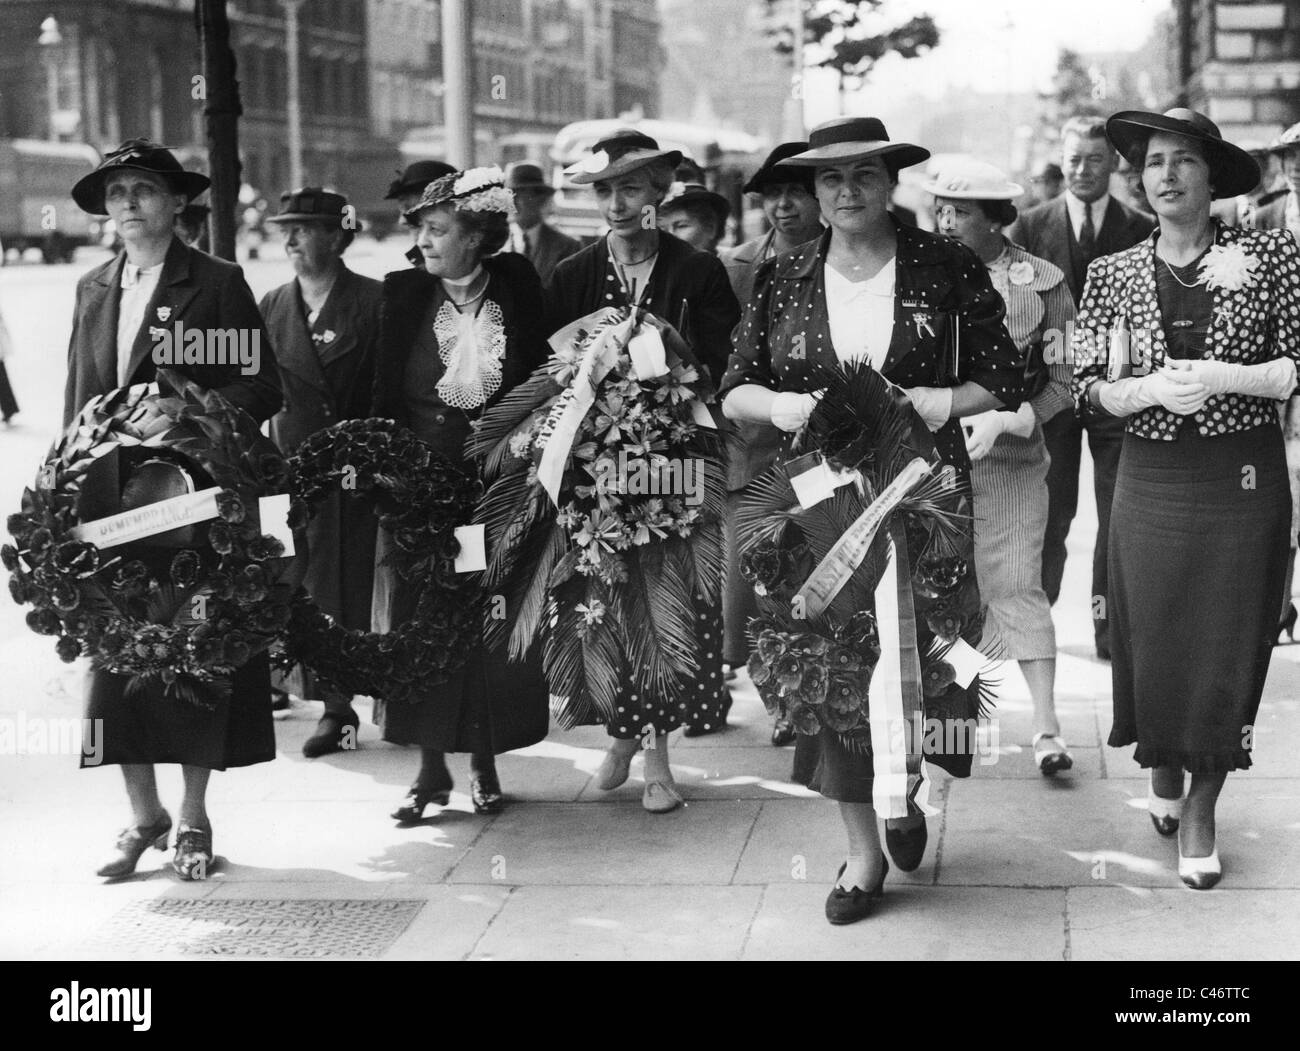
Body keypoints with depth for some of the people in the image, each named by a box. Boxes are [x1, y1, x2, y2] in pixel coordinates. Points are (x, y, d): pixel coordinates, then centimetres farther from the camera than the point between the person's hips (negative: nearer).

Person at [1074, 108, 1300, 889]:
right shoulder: (1113, 275, 4)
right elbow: (1088, 387, 2)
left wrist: (1222, 376, -17)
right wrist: (1153, 390, -15)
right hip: (1151, 480, 1)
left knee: (1228, 645, 4)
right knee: (1153, 638, 7)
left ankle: (1201, 812, 19)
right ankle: (1162, 774, 34)